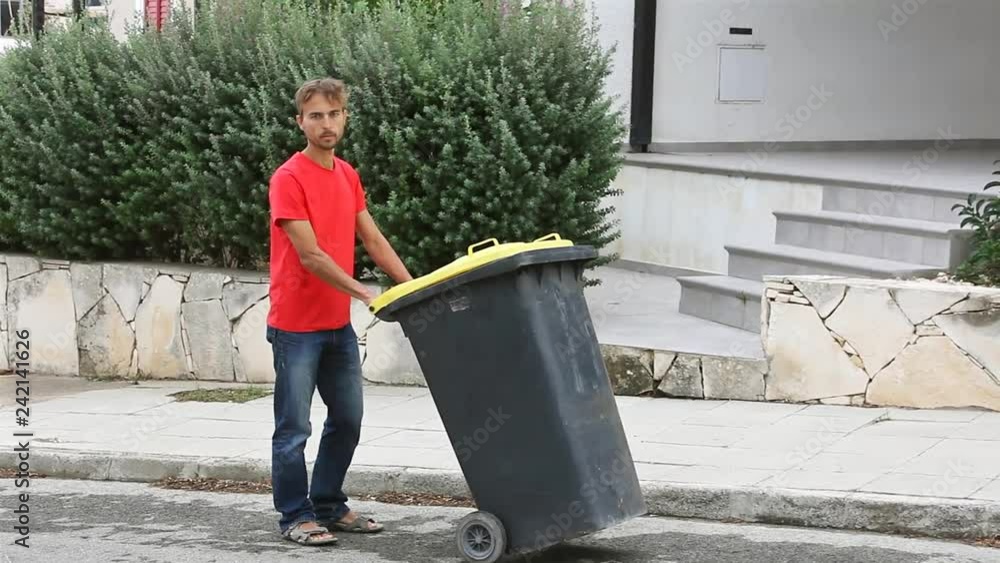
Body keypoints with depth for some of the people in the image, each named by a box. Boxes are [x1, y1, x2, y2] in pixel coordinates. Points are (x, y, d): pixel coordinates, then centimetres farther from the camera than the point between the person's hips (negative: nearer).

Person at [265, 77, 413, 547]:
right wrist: (366, 293, -21)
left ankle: (329, 506, 25)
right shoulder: (288, 179, -15)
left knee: (347, 420, 13)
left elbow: (372, 239, 11)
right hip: (297, 326, -8)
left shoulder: (348, 176, 9)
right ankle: (295, 516, 9)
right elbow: (310, 255, -19)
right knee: (294, 428, 0)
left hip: (338, 324, 8)